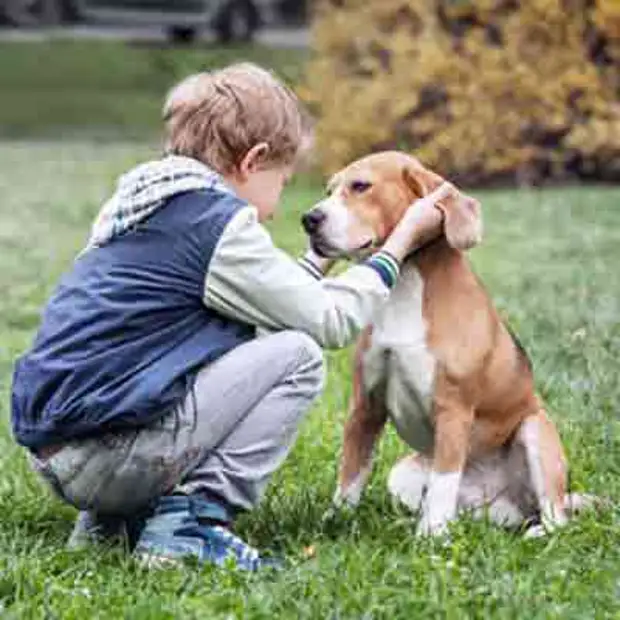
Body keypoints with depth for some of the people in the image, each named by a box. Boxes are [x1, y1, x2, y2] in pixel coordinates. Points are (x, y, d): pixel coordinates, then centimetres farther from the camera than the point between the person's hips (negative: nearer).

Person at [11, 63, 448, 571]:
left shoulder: (144, 204, 19)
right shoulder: (217, 220, -9)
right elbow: (330, 321, -5)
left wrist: (320, 259, 36)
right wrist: (402, 241, 6)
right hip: (107, 450, -9)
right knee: (298, 356, -2)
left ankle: (111, 519, 16)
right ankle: (195, 520, -10)